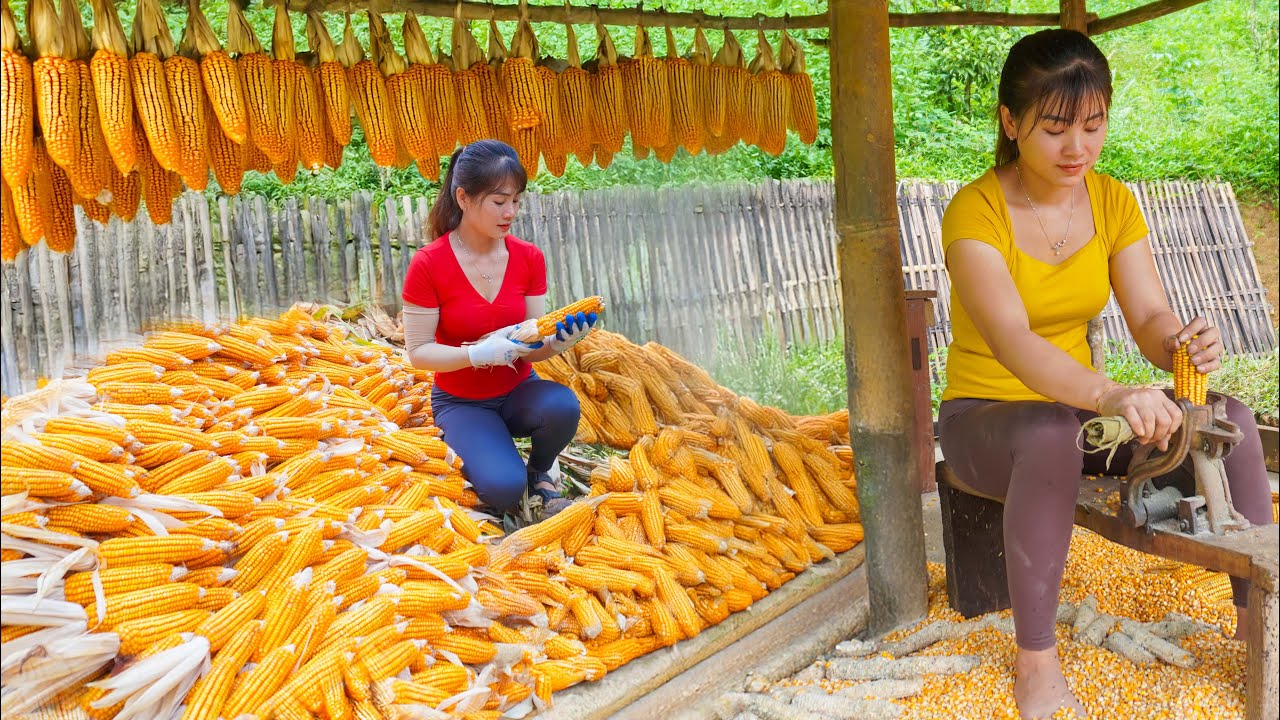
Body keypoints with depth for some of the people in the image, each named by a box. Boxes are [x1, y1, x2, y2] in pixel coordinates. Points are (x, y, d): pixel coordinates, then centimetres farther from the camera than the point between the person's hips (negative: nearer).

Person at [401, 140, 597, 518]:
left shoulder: (529, 258, -7)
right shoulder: (428, 264, -17)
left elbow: (533, 347, -4)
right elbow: (418, 352, -14)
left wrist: (557, 341, -27)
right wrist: (479, 353, -30)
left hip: (518, 391, 3)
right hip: (460, 401, -3)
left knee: (562, 405, -33)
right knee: (504, 488, -28)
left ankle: (540, 472, 1)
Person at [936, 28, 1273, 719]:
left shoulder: (1113, 201, -2)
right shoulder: (976, 211, -20)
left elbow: (1149, 317, -8)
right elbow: (1011, 340, -35)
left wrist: (1183, 344, -33)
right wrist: (1111, 396, -52)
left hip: (1076, 406, 5)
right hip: (984, 419, -5)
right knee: (1051, 438, -39)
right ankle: (1035, 658, -26)